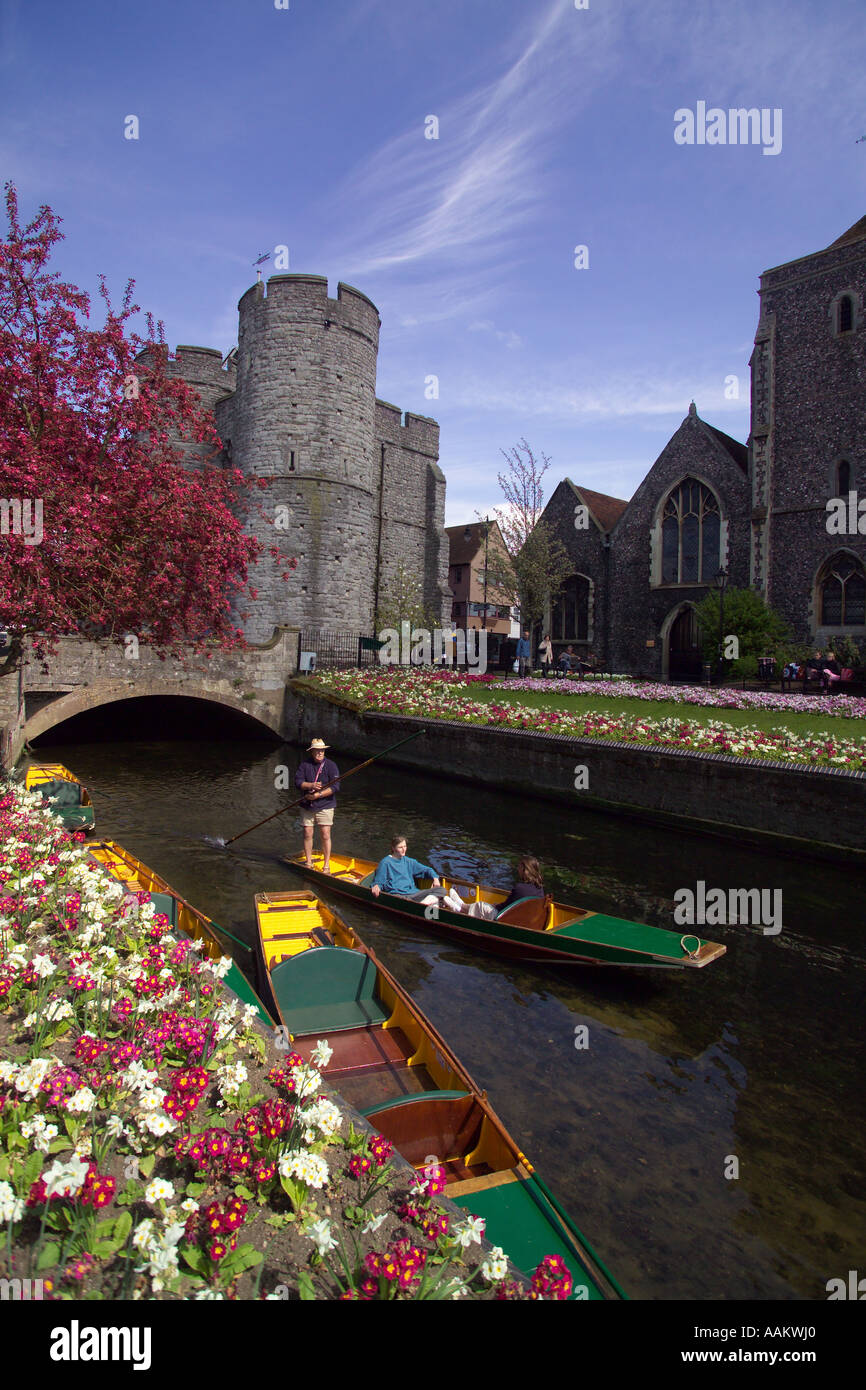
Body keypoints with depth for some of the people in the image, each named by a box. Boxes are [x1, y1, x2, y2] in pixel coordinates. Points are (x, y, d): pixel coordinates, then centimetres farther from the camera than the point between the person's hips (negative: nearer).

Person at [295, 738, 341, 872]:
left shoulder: (331, 765, -4)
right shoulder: (305, 764, 3)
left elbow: (335, 786, -12)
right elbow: (298, 781, -2)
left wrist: (318, 795, -18)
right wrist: (311, 785, -19)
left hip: (325, 806, -2)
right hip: (307, 806, 2)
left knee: (325, 835, -3)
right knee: (307, 834, 6)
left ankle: (326, 865, 8)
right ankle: (308, 863, 22)